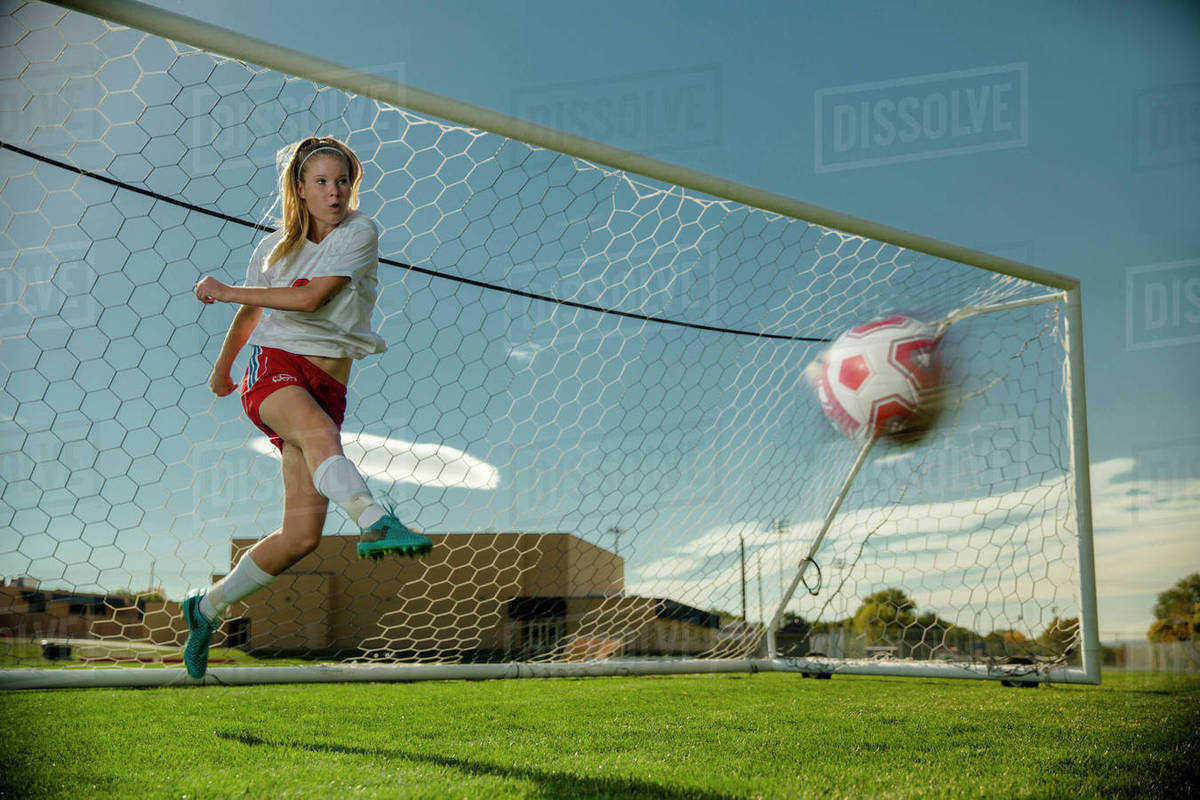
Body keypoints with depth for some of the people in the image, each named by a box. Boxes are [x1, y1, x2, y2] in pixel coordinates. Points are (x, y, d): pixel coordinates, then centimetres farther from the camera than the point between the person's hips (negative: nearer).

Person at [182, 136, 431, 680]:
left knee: (302, 535, -8)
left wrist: (224, 290, -6)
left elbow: (311, 297, -11)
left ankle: (208, 607, 13)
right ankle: (376, 523, -65)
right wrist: (222, 367, 41)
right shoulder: (275, 248, 11)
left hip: (327, 385, 0)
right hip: (273, 367, 0)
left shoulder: (359, 233, 2)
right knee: (320, 432, -39)